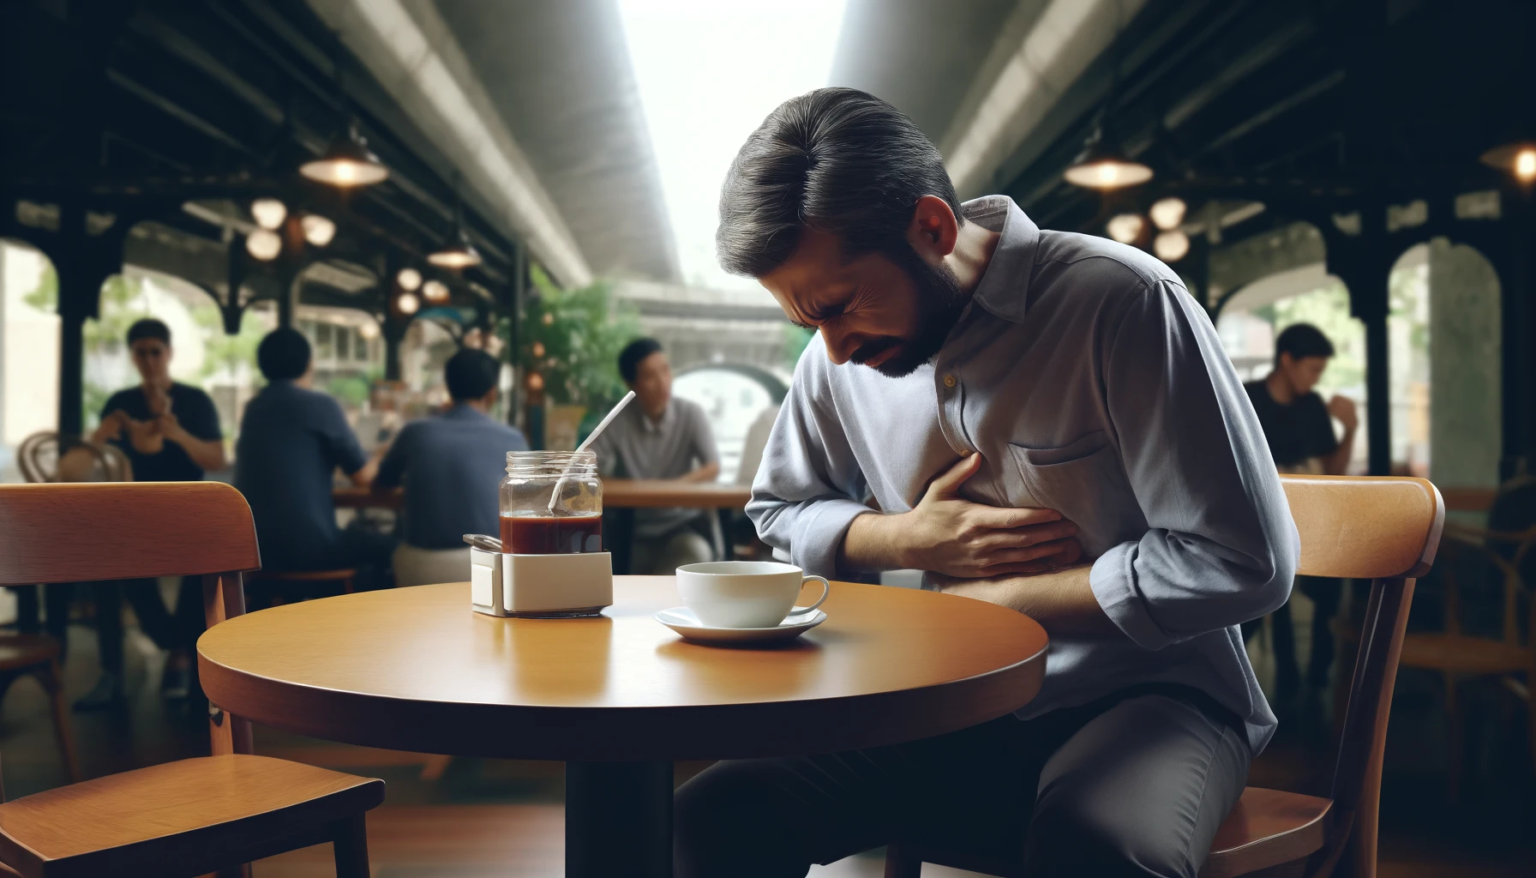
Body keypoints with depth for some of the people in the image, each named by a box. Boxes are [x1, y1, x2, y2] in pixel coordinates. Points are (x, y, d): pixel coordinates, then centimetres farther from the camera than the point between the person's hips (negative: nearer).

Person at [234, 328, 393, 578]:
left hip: (254, 549, 8)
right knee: (386, 547, 14)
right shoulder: (320, 405, -8)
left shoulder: (253, 408, 12)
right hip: (305, 546, -7)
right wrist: (379, 460, 19)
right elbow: (362, 476, -2)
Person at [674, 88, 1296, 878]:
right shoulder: (837, 356, 0)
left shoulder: (1121, 302, -15)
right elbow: (779, 511, 16)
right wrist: (909, 542, -4)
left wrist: (1006, 598, -11)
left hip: (1142, 692, -4)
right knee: (719, 813, -16)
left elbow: (1244, 561, -15)